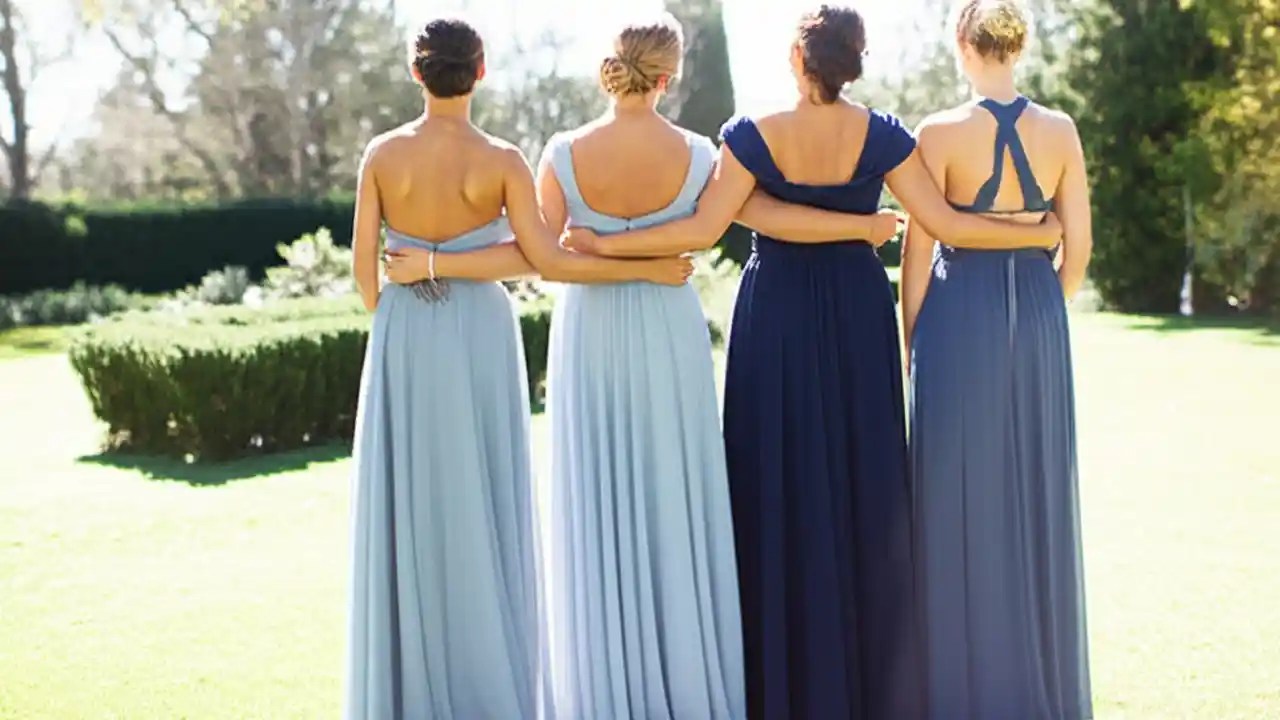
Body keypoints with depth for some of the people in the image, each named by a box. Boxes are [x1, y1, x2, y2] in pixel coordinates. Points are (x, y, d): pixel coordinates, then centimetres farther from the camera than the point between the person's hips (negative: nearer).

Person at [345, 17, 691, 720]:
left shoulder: (382, 153, -3)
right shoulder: (501, 161, -9)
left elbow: (364, 265, -2)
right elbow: (547, 260, -10)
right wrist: (649, 269, -1)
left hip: (402, 340, 2)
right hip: (478, 336, -2)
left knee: (407, 507, 8)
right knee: (484, 508, 6)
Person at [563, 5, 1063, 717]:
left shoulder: (755, 136, -10)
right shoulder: (883, 135, -6)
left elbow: (702, 229, -15)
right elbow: (946, 223, -7)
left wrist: (602, 244, -8)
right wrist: (1039, 233, 5)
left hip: (776, 317, -1)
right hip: (858, 317, 2)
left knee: (782, 489, 6)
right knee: (863, 485, 10)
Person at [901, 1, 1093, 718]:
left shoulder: (941, 132, -9)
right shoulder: (1060, 130, 1)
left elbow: (920, 247, -7)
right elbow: (1079, 244, 3)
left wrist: (911, 337, 3)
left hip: (959, 314, -3)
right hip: (1038, 313, 3)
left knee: (961, 491, 4)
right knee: (1035, 488, 11)